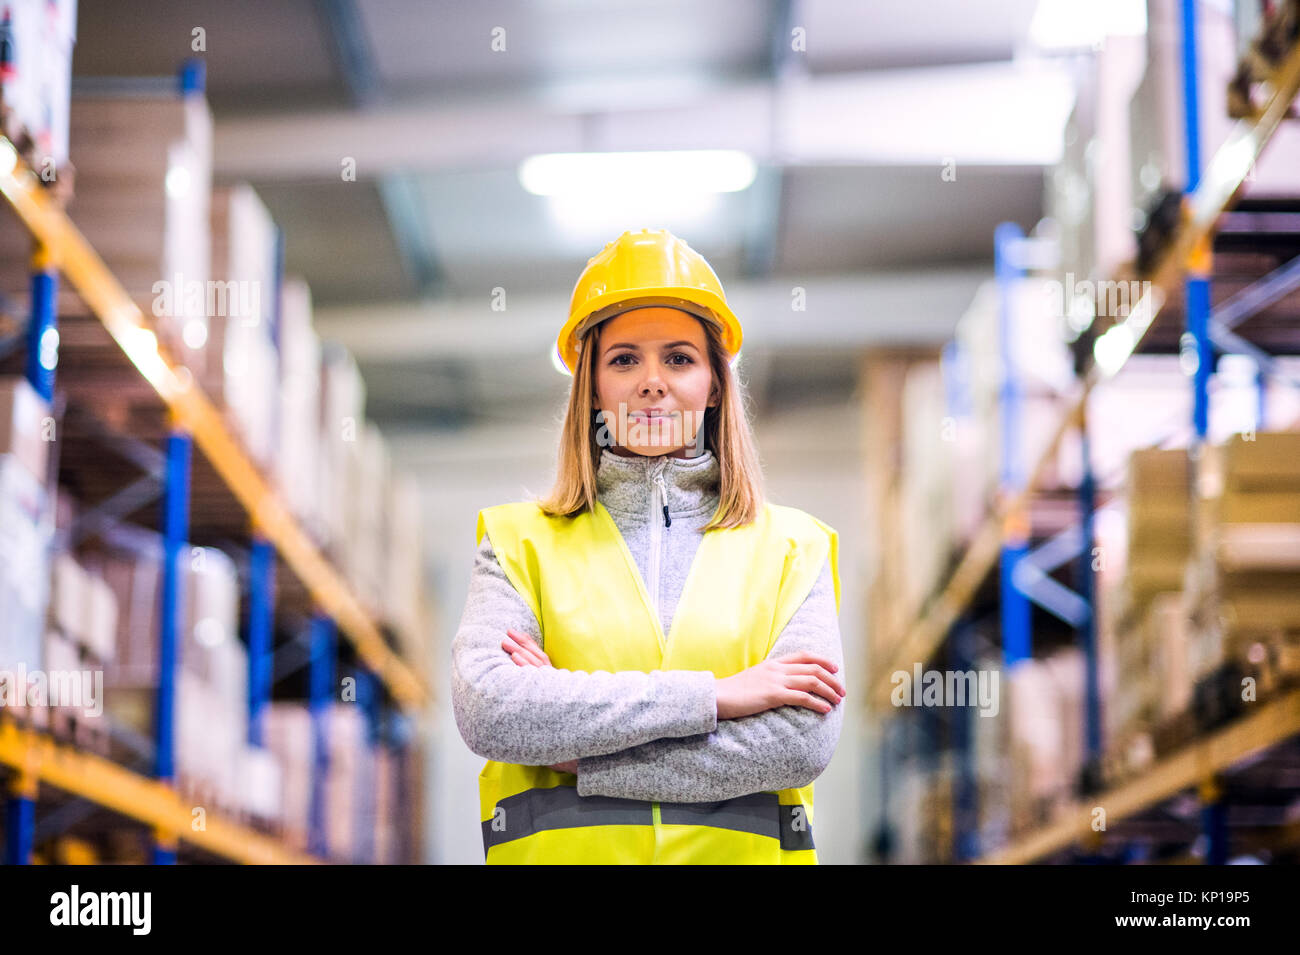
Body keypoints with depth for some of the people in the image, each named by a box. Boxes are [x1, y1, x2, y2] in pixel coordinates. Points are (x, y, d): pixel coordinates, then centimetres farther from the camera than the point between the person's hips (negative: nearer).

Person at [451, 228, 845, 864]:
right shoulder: (521, 541, 8)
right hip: (557, 853, 0)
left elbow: (802, 743, -5)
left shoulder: (789, 546, 9)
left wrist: (578, 754, -10)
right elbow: (485, 710, -9)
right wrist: (710, 696, -12)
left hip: (740, 850, 0)